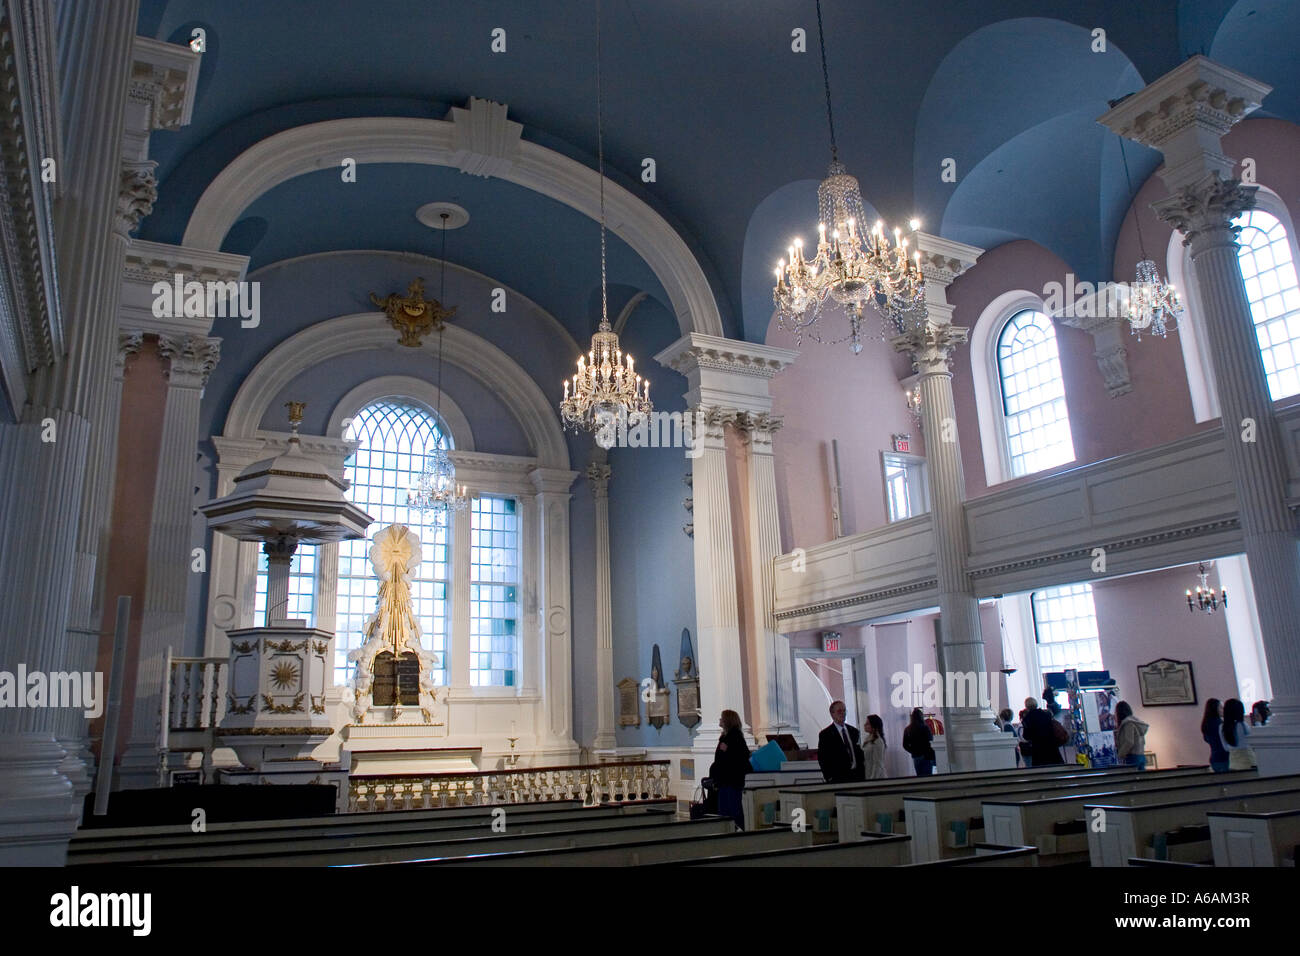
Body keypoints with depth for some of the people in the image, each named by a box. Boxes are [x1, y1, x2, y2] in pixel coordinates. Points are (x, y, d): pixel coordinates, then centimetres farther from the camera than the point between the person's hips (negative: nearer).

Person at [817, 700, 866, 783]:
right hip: (839, 778, -4)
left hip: (857, 776, 5)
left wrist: (862, 775, 8)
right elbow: (822, 759, -4)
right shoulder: (825, 734, -3)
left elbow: (859, 753, 16)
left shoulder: (853, 731, 13)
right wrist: (829, 778, -10)